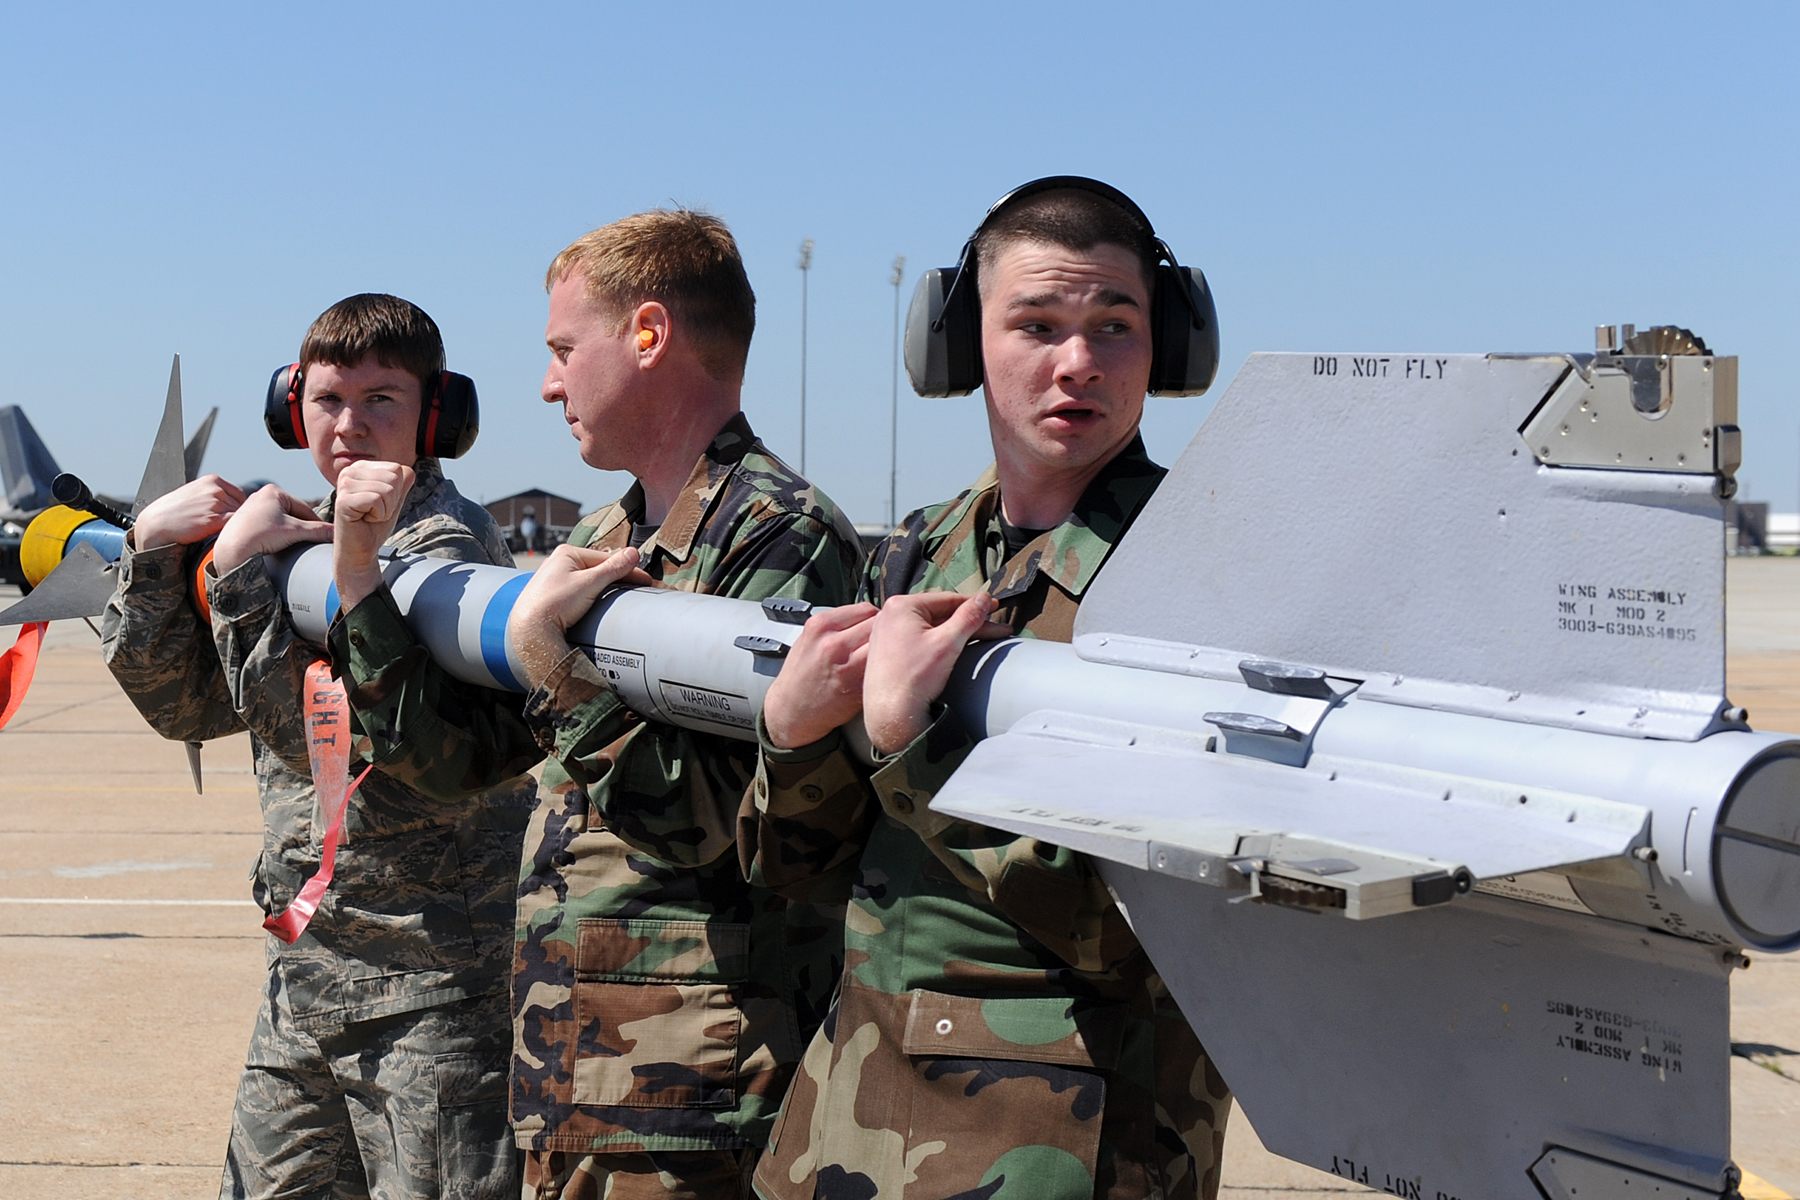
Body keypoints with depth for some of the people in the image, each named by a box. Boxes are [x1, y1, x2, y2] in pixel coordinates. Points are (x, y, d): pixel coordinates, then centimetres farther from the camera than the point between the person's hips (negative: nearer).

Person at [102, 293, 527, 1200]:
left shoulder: (445, 544, -12)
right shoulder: (302, 536, 13)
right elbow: (182, 702, 10)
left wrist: (242, 571, -20)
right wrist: (153, 549, 0)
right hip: (303, 979, 8)